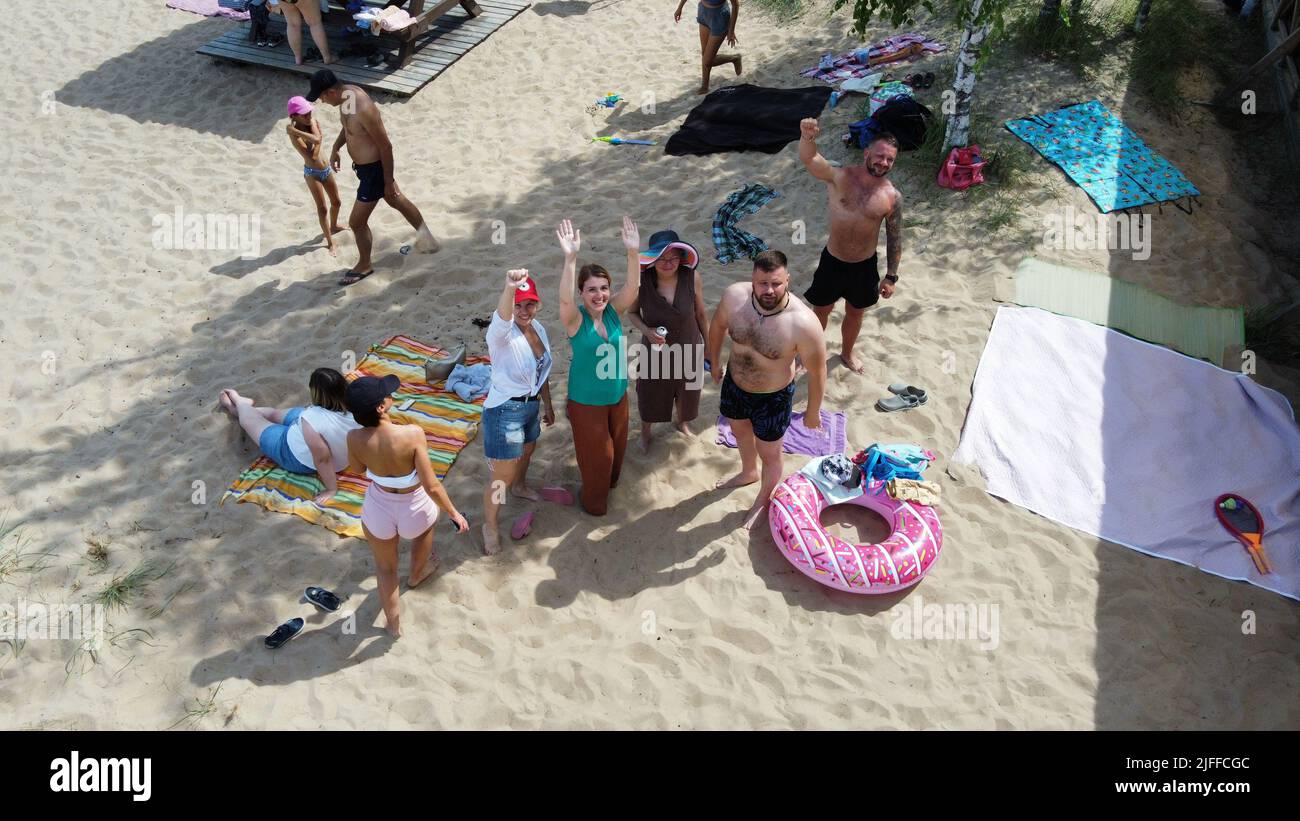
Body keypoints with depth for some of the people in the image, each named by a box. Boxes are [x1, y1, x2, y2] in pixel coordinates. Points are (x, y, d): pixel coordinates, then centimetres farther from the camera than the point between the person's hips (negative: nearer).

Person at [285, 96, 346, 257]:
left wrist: (298, 131, -26)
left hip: (326, 168, 7)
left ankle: (333, 226, 49)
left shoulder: (314, 122, -5)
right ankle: (330, 243, 8)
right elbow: (311, 157, -30)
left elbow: (318, 139, -24)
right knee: (322, 209, -3)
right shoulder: (294, 134, -23)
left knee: (336, 202, 21)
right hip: (312, 172, -7)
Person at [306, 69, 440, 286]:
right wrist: (335, 149, 4)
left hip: (374, 169, -10)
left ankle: (364, 266, 29)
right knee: (397, 201, 28)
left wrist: (389, 181, -19)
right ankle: (427, 239, 48)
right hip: (366, 164, 10)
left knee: (356, 222, 5)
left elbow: (386, 146, -27)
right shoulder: (347, 93, -6)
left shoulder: (363, 110, -34)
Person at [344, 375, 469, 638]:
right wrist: (454, 513, -11)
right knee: (427, 521, 39)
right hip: (413, 510, -1)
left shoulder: (355, 438, -23)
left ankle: (393, 622, 45)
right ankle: (416, 574, 64)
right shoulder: (412, 434, -33)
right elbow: (432, 487, -27)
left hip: (378, 510, 1)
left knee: (385, 567, 30)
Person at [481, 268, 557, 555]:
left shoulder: (538, 328, -3)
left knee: (527, 450, 33)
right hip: (505, 410, -8)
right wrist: (509, 288, -73)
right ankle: (490, 526, 25)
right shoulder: (502, 333, -27)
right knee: (503, 476, 2)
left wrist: (547, 405, 19)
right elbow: (502, 316, -53)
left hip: (530, 405, 8)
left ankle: (520, 487, 65)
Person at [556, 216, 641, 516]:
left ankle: (610, 483, 56)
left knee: (617, 448, 26)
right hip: (586, 401, -5)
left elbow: (633, 287, -28)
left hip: (618, 396, 5)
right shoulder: (575, 319, -23)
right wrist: (570, 259, -59)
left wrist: (633, 252, -46)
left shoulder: (614, 311, -12)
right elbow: (564, 299, -45)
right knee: (596, 455, 13)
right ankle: (594, 500, 40)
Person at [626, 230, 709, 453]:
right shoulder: (641, 280, -25)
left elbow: (701, 313, -8)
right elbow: (632, 312, -8)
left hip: (688, 349, 1)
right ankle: (646, 431, 51)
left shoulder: (691, 277, -23)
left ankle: (683, 423, 60)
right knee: (650, 394, 20)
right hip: (655, 349, -1)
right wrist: (647, 330, -27)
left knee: (686, 390, 26)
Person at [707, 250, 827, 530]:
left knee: (769, 453, 20)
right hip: (734, 383, 4)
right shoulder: (734, 296, -25)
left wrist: (813, 412, -7)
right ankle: (749, 472, 66)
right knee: (740, 431, 32)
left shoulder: (803, 323, -36)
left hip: (773, 397, -4)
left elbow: (817, 371, -20)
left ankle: (764, 500, 52)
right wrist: (715, 363, 12)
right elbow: (718, 325, -1)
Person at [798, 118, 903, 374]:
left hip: (865, 266, 2)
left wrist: (891, 276, 1)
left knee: (855, 313, 24)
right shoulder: (840, 177, -19)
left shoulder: (892, 197, -13)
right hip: (832, 261, -2)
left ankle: (847, 353, 51)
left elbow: (894, 237, -2)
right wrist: (807, 137, -60)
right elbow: (809, 159, -37)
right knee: (821, 310, 18)